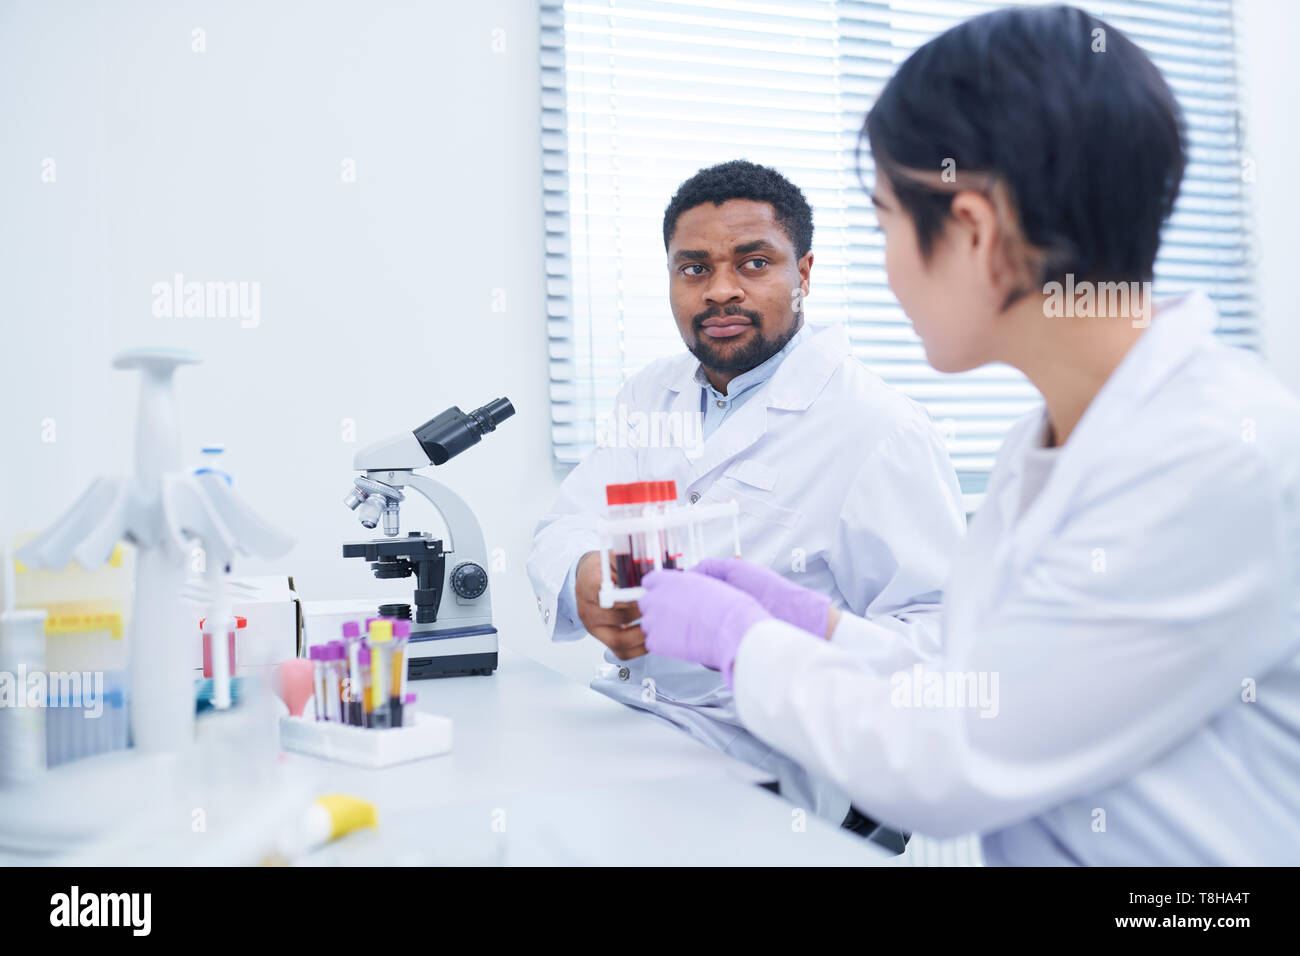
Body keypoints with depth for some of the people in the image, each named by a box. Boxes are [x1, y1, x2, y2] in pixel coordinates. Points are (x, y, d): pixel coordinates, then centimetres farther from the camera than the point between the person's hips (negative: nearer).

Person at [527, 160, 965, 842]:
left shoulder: (878, 431, -10)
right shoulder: (649, 395, 13)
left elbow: (947, 635, -14)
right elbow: (566, 526, 9)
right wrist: (582, 582, -16)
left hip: (768, 772, -6)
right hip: (619, 721, 7)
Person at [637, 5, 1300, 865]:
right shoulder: (1042, 445, 5)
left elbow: (944, 772, -19)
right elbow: (989, 705, 7)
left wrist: (741, 635, -7)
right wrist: (817, 628, 6)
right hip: (1021, 845, 6)